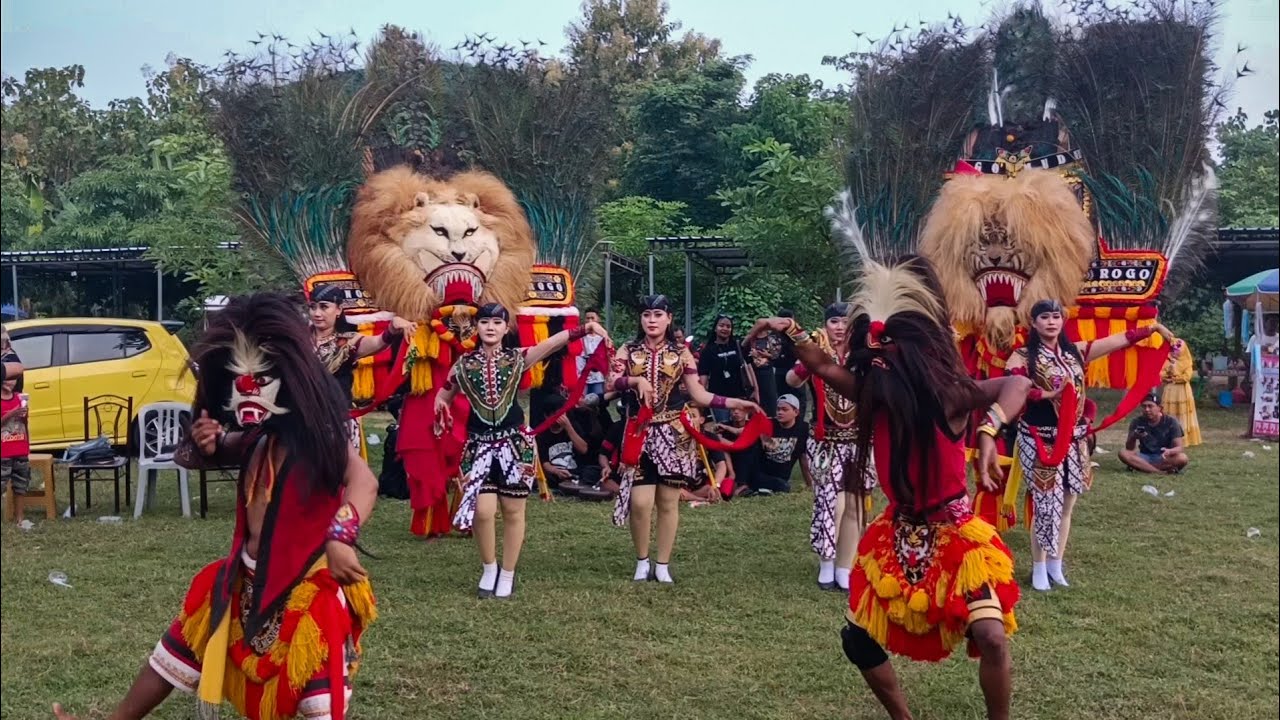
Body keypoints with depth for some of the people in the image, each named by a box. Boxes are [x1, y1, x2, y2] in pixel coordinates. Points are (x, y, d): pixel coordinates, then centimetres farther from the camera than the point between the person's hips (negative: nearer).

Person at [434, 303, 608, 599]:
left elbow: (552, 342, -14)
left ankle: (507, 575, 20)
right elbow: (443, 397, 16)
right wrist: (442, 415, -4)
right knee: (483, 510, -9)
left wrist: (586, 328, -26)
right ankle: (489, 569, 16)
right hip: (479, 444, 0)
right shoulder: (464, 363, 4)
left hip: (514, 441, 0)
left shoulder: (517, 358, 0)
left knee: (513, 511, 5)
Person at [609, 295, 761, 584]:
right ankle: (642, 560, 13)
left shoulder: (681, 352, 5)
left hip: (673, 432, 1)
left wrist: (737, 402, -6)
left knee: (668, 501, 3)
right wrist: (636, 380, -23)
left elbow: (699, 395, 3)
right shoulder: (628, 350, 5)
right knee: (640, 501, -9)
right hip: (640, 432, 0)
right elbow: (611, 383, -8)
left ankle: (663, 564, 16)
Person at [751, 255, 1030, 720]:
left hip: (954, 536, -5)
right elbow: (823, 366, 1)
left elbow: (1018, 384, -29)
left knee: (991, 637, -22)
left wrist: (989, 431, -44)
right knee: (857, 640, 9)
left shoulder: (949, 397, -18)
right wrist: (790, 332, -15)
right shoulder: (875, 397, -4)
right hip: (898, 537, 5)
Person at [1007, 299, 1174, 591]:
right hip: (1040, 440, -5)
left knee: (1066, 504, 11)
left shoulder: (1076, 351, 8)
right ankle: (1039, 568, 10)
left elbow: (1118, 340, 9)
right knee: (1045, 503, -4)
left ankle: (1055, 564, 23)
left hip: (1073, 439, 5)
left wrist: (1154, 328, 6)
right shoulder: (1023, 356, -7)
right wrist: (1046, 394, -23)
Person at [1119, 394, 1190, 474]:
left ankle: (1140, 467, -26)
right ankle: (1162, 472, -30)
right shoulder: (1137, 422, -3)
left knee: (1182, 458, -33)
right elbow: (1129, 448, -7)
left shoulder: (1171, 422, -7)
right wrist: (1133, 437, -29)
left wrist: (1170, 451, -36)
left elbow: (1180, 448, -12)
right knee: (1123, 454, -28)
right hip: (1145, 457, 1)